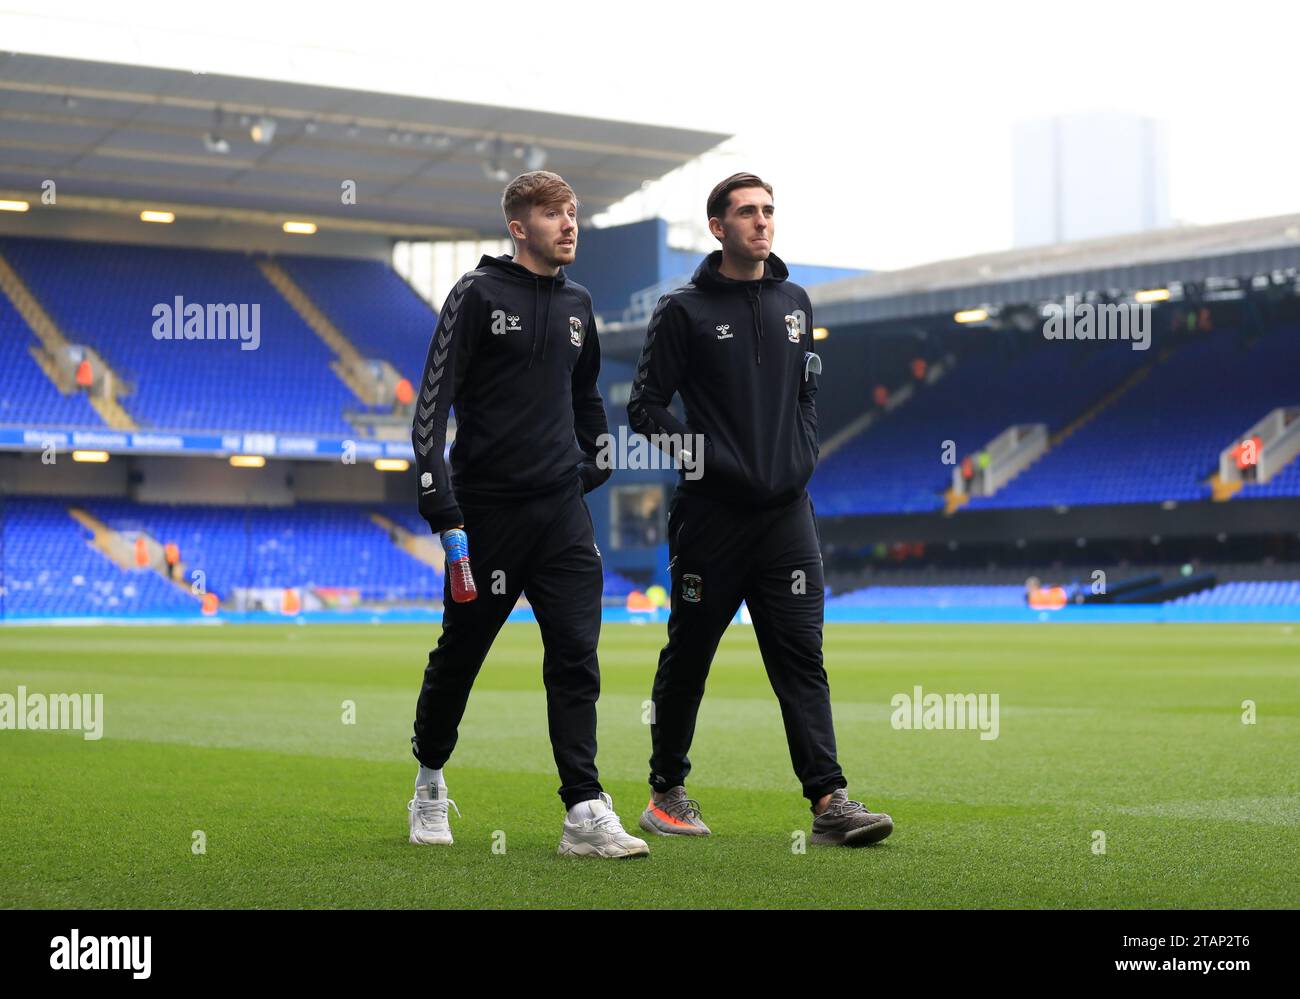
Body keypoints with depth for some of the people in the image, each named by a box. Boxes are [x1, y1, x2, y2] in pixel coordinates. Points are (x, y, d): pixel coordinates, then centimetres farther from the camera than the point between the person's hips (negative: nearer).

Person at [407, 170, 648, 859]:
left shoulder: (577, 304, 13)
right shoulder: (479, 293, -4)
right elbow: (432, 401, -9)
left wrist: (596, 463, 19)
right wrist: (441, 507, -16)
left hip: (563, 510, 4)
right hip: (486, 509, -4)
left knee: (576, 655, -7)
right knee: (460, 653, 9)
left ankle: (586, 814, -9)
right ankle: (430, 778, 32)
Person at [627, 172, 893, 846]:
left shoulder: (794, 303, 13)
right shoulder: (683, 310, -2)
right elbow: (645, 408, -3)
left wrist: (803, 456, 9)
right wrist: (703, 457, -12)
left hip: (787, 512, 3)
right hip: (710, 513, -3)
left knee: (802, 657, -4)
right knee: (687, 657, 7)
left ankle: (829, 802, -9)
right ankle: (666, 793, 21)